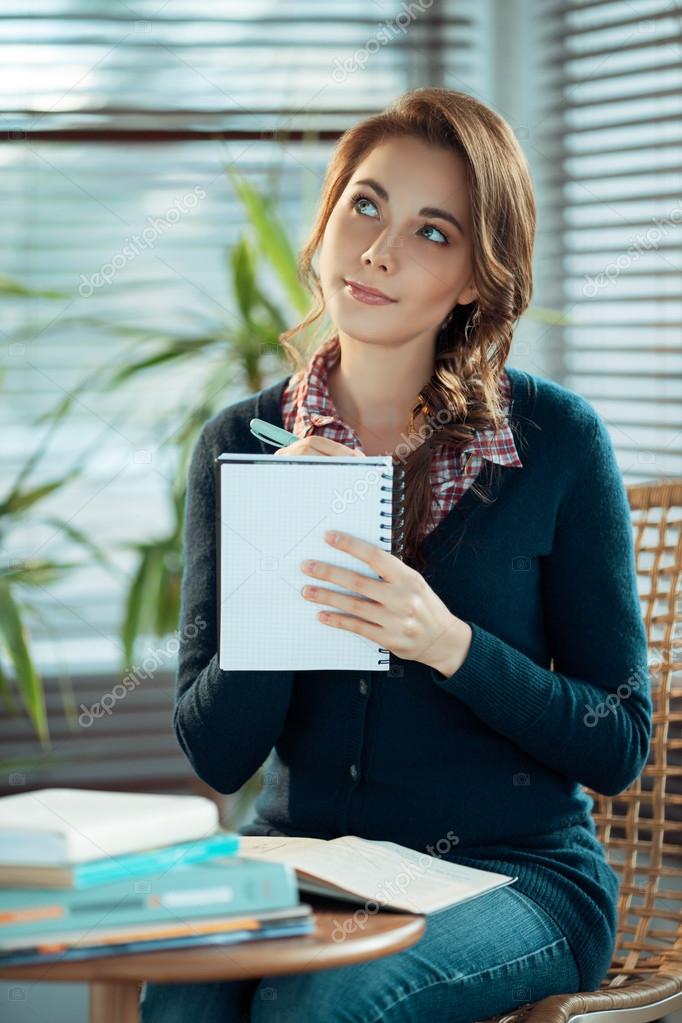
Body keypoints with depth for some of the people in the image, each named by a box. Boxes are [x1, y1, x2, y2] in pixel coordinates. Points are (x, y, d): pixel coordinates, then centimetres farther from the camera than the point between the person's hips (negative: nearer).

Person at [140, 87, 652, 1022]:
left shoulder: (558, 439, -6)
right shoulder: (241, 445, 2)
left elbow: (619, 745, -4)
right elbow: (216, 753, -3)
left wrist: (450, 645, -20)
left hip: (512, 874, -2)